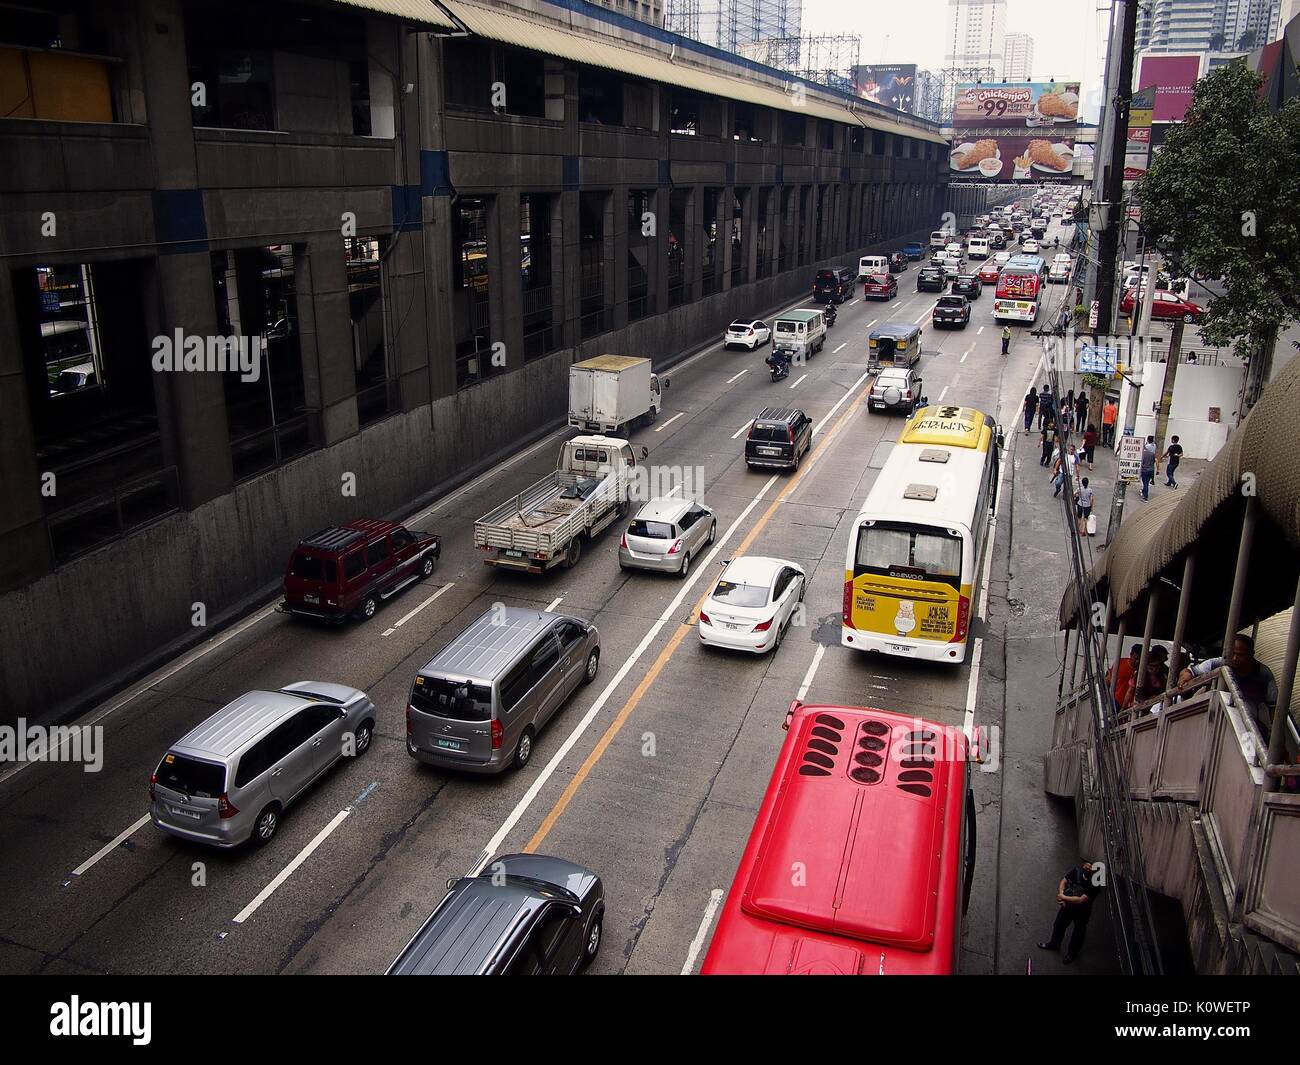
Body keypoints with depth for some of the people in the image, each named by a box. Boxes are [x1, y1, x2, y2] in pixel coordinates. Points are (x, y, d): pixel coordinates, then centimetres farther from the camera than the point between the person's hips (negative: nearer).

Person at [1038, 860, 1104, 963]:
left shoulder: (1095, 883, -34)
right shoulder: (1078, 869, -20)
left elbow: (1082, 900, -35)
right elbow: (1064, 881, -8)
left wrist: (1063, 897, -28)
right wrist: (1061, 894, -22)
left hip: (1082, 911, -5)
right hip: (1067, 905, 5)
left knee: (1078, 933, 21)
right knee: (1058, 924, 25)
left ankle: (1072, 953, 47)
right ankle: (1054, 944, 52)